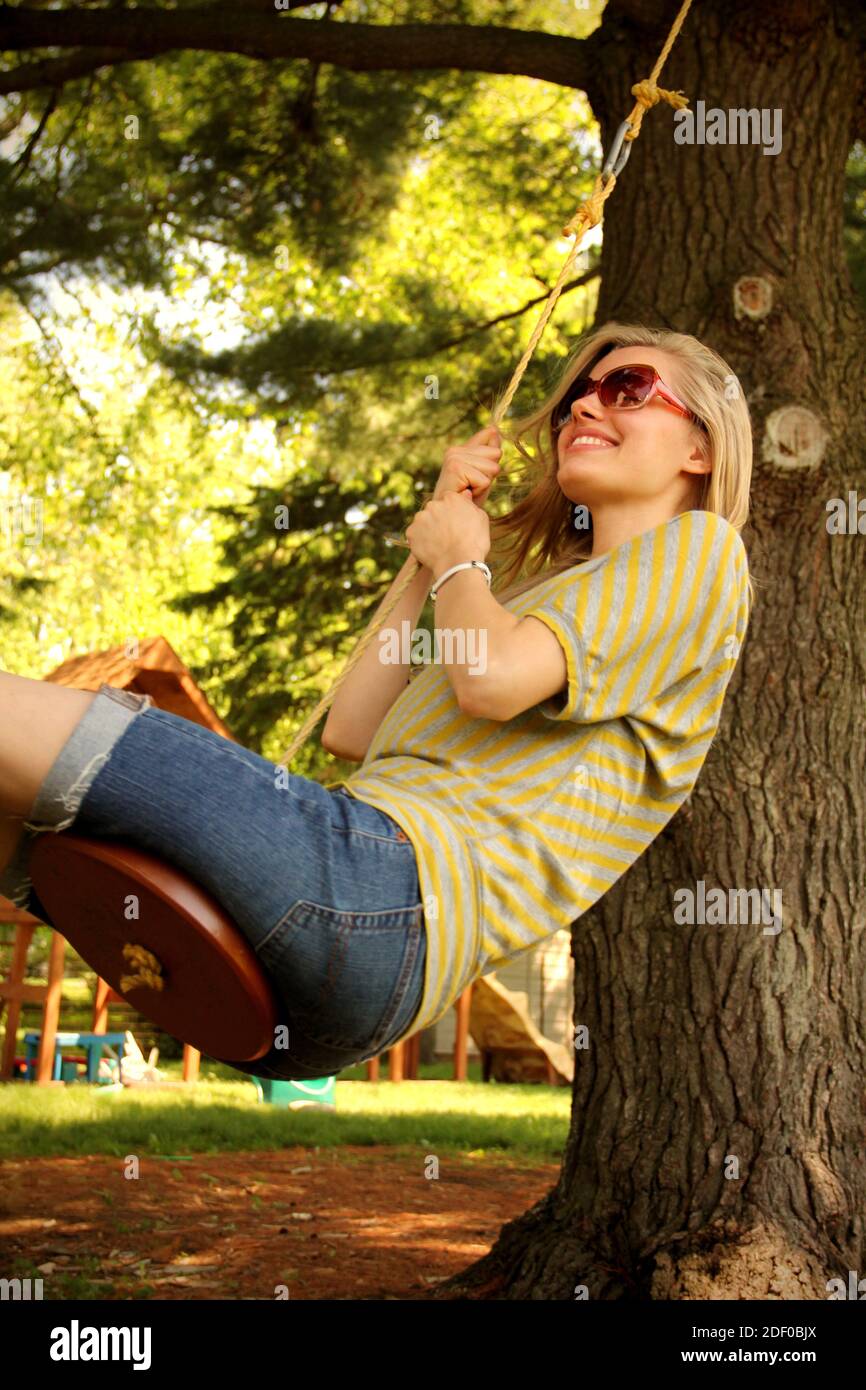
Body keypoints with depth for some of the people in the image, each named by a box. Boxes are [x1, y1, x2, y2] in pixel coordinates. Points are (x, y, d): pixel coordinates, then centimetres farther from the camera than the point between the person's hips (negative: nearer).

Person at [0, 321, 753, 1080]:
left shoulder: (695, 547, 9)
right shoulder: (549, 588, 34)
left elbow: (492, 678, -10)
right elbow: (352, 729, 24)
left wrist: (458, 560, 12)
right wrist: (436, 528, 29)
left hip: (401, 883, -9)